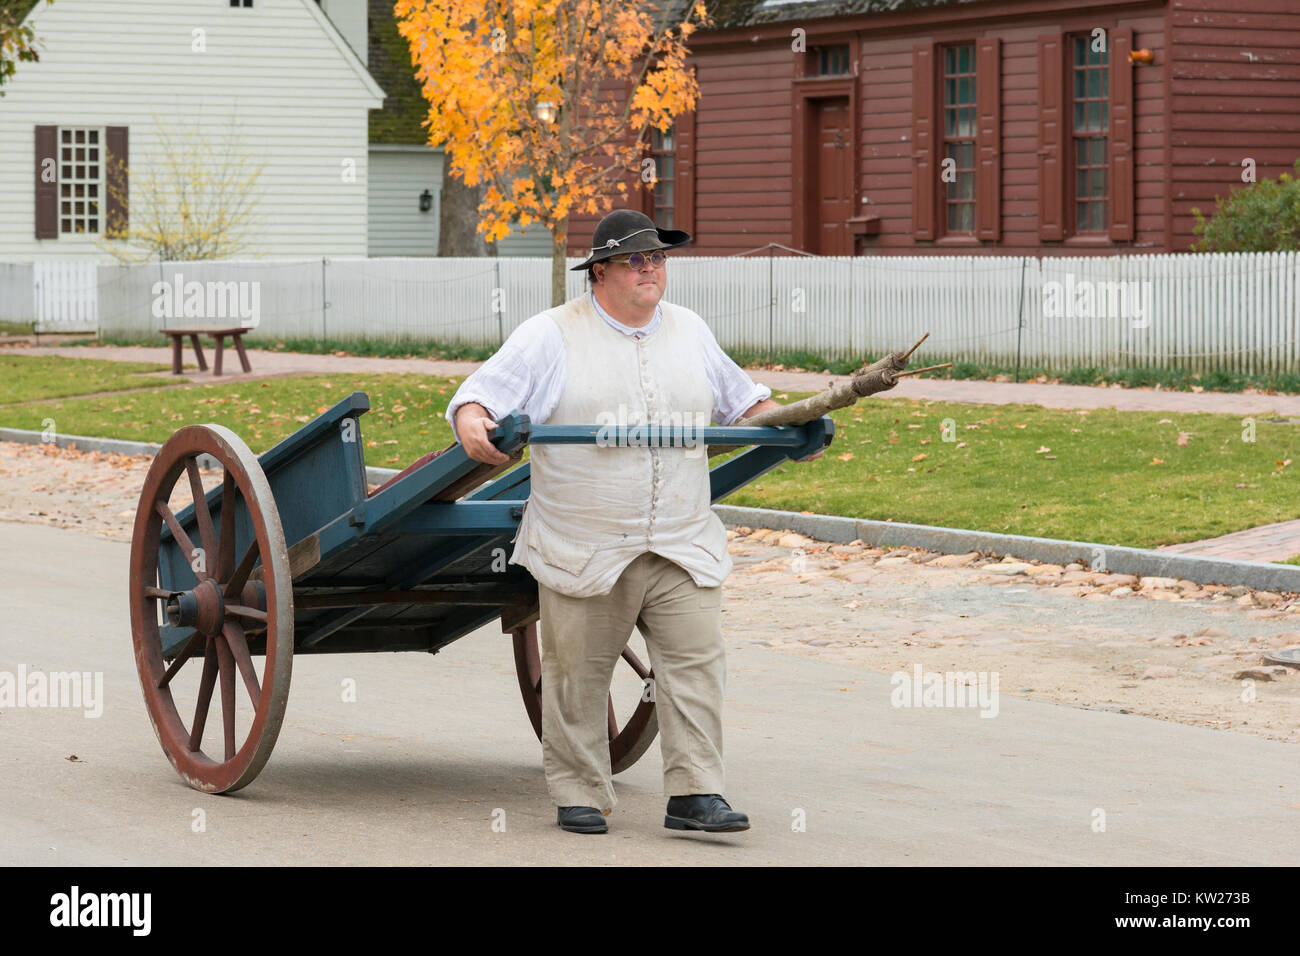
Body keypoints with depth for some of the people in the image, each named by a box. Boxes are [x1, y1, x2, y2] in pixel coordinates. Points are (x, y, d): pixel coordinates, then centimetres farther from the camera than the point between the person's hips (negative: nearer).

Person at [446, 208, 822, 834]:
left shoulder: (689, 332, 13)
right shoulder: (553, 336, -2)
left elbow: (738, 398, 29)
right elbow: (480, 392, -8)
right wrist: (473, 424, -29)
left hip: (681, 544, 3)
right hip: (584, 549, -3)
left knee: (695, 663, -6)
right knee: (577, 676, 3)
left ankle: (695, 794, -3)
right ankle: (578, 796, 15)